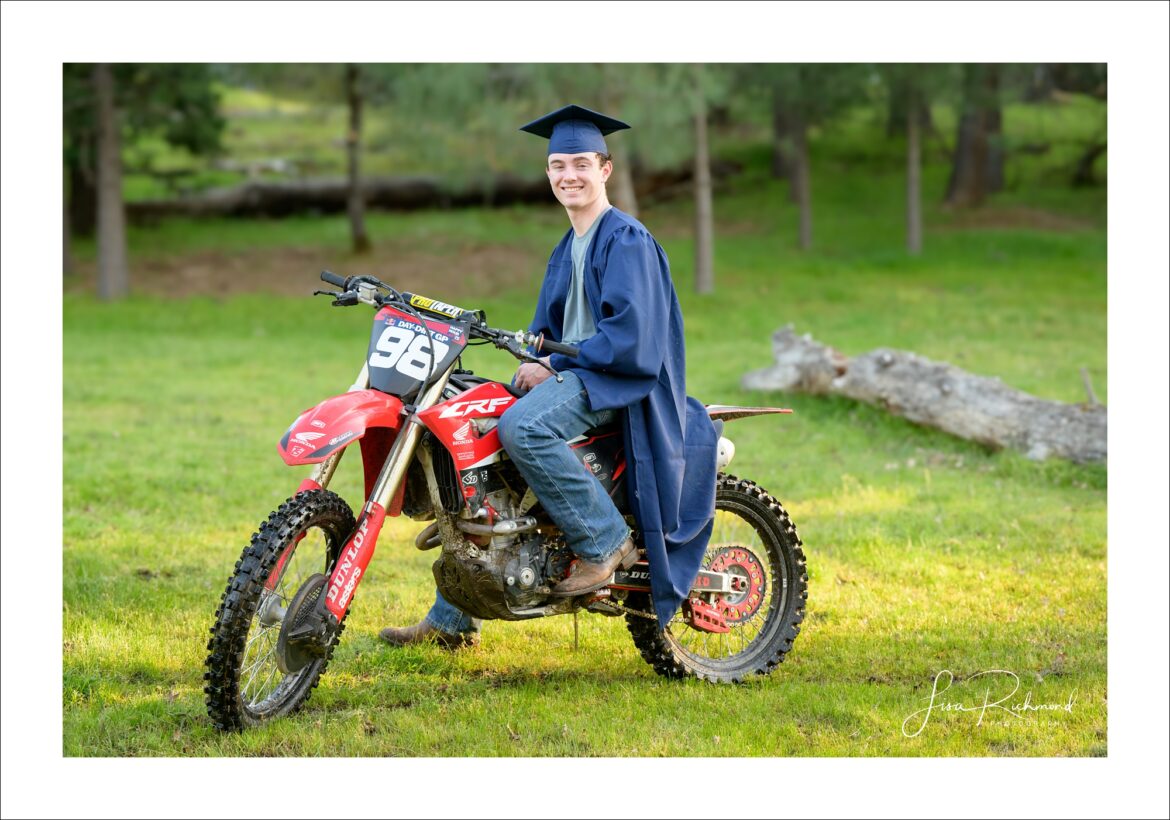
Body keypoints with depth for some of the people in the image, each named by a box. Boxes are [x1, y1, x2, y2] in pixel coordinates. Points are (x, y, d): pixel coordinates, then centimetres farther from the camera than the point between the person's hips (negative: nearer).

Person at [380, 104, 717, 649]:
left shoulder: (627, 239, -8)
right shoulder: (565, 251, 20)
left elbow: (628, 330, -18)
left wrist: (554, 364, -17)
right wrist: (529, 362, 2)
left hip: (619, 378, -10)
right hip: (570, 375, 10)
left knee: (522, 426, -35)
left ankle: (605, 541, -23)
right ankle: (452, 619, 7)